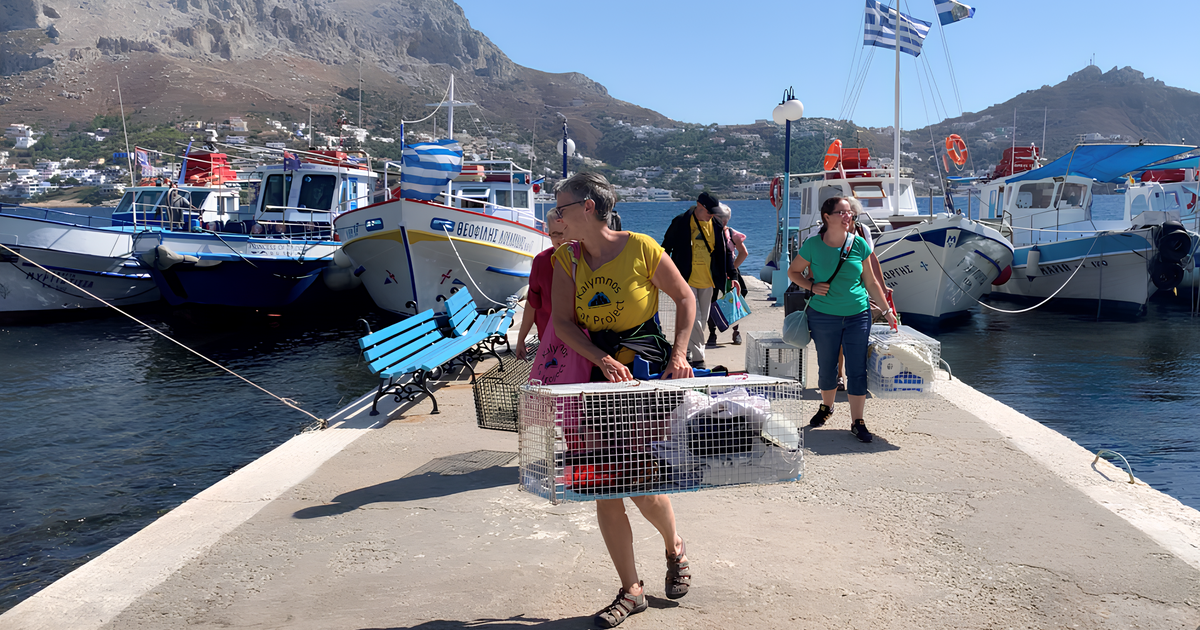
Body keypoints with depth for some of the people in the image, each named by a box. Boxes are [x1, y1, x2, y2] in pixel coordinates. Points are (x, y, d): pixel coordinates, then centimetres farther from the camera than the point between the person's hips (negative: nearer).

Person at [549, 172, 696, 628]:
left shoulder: (641, 248, -9)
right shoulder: (566, 260, 3)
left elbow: (684, 298, 2)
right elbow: (562, 321, -4)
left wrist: (679, 354, -7)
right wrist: (602, 360, -18)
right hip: (597, 377, 4)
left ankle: (675, 547, 30)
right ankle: (630, 591, 19)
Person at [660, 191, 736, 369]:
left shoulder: (716, 225, 6)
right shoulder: (680, 223, -6)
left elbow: (725, 251, 15)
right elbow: (666, 248, 2)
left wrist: (732, 274, 9)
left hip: (708, 281, 5)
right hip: (687, 280, -5)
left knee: (702, 321, 10)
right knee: (694, 320, -12)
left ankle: (686, 351, 24)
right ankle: (698, 359, -9)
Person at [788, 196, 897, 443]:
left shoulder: (858, 244, -1)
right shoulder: (813, 245, -6)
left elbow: (871, 282, 8)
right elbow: (793, 271, 8)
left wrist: (887, 310, 9)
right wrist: (812, 286, -9)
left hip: (858, 314, 1)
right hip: (823, 315, -1)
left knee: (857, 369, 0)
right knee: (827, 367, 12)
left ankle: (857, 421, 10)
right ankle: (826, 407, 38)